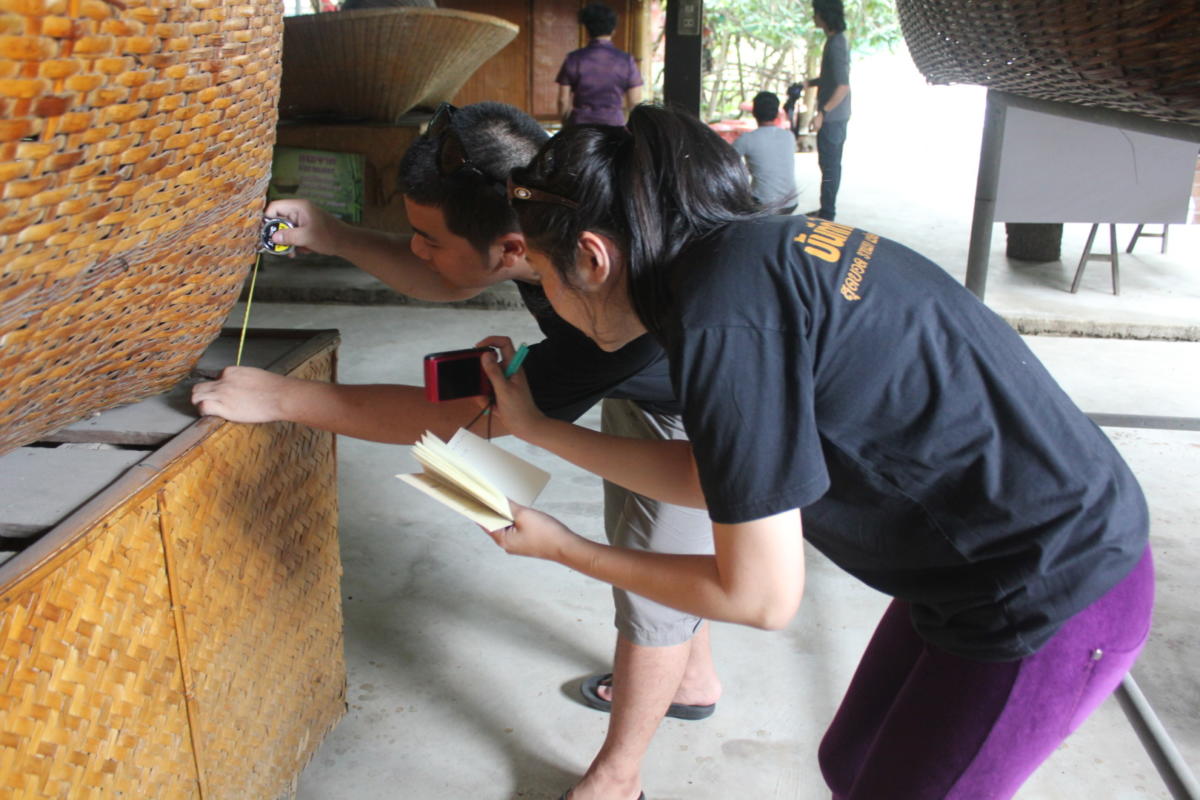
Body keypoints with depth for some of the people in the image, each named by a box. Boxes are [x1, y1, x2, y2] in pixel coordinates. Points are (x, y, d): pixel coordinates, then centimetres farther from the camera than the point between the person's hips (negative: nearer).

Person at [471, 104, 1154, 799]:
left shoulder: (722, 312, -26)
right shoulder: (755, 251, 1)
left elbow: (760, 598, -18)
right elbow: (713, 477, 9)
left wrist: (563, 549, -6)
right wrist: (539, 428, 13)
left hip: (1051, 605, -8)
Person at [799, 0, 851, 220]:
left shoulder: (835, 44, -19)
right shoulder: (837, 40, 11)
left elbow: (843, 86, -25)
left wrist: (822, 113, -26)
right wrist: (810, 82, 14)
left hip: (832, 117, -10)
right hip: (837, 116, 10)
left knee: (829, 165, -5)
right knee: (832, 163, 16)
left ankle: (827, 215, 0)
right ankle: (827, 210, 26)